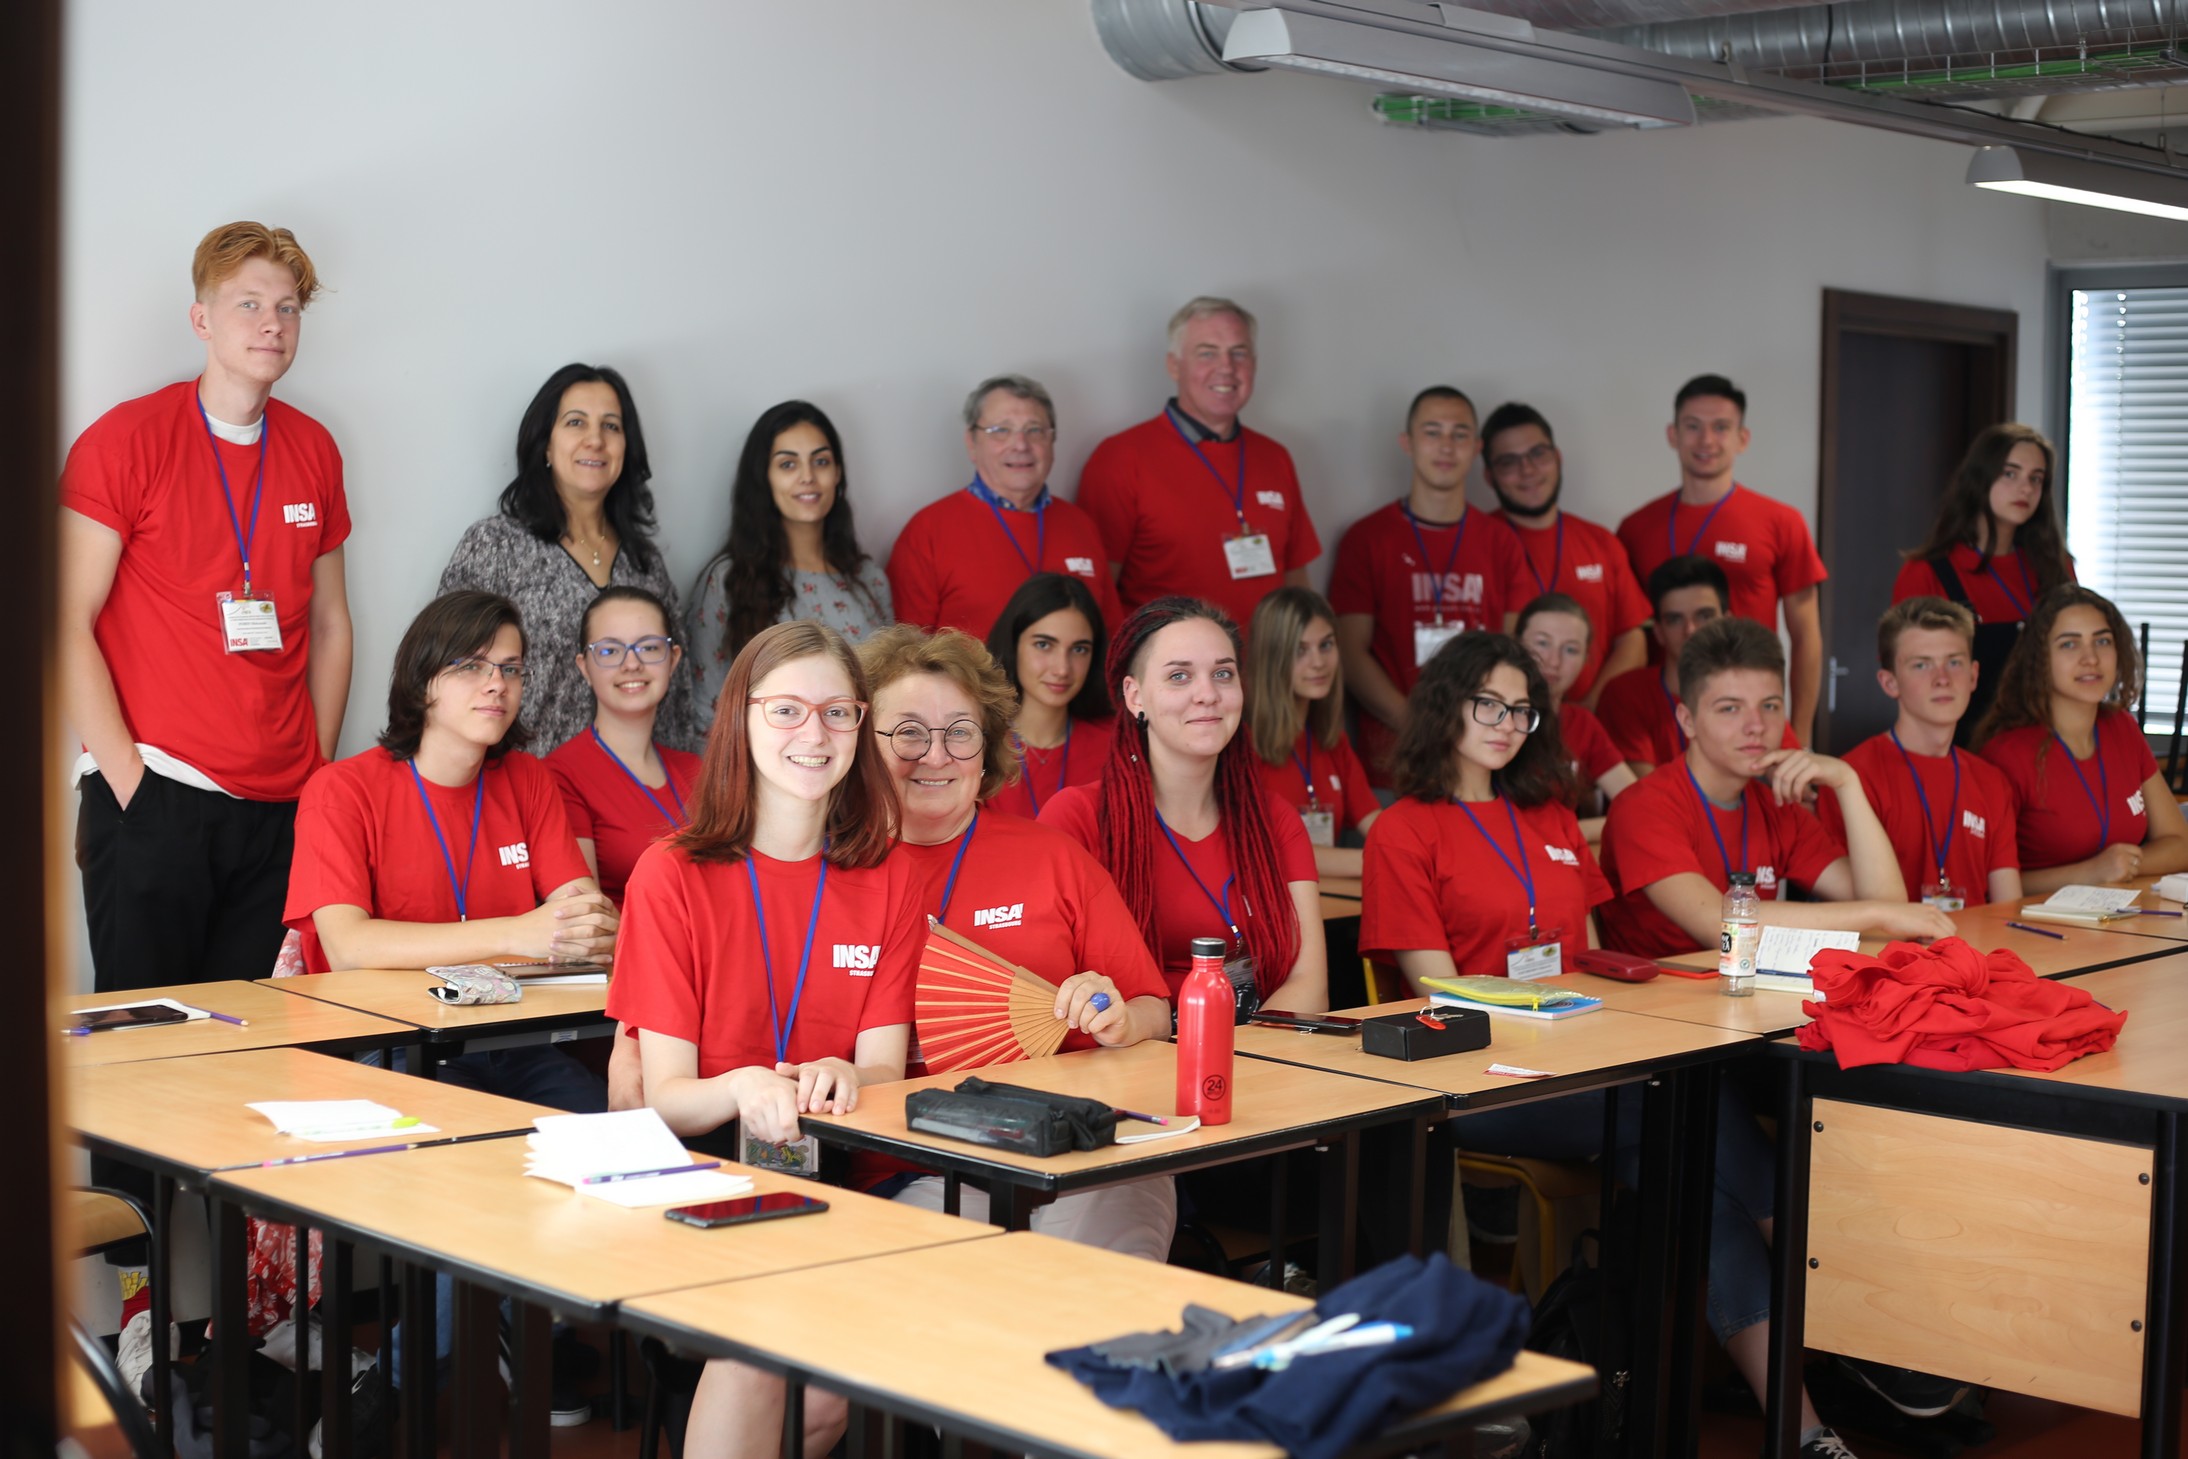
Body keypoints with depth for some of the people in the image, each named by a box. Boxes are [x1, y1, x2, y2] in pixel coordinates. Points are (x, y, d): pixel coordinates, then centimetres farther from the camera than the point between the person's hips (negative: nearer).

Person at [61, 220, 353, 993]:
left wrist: (320, 771, 10)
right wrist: (128, 778, -11)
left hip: (282, 809, 4)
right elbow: (68, 624, -6)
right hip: (153, 803, -4)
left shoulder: (314, 450, 12)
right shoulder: (126, 439, -3)